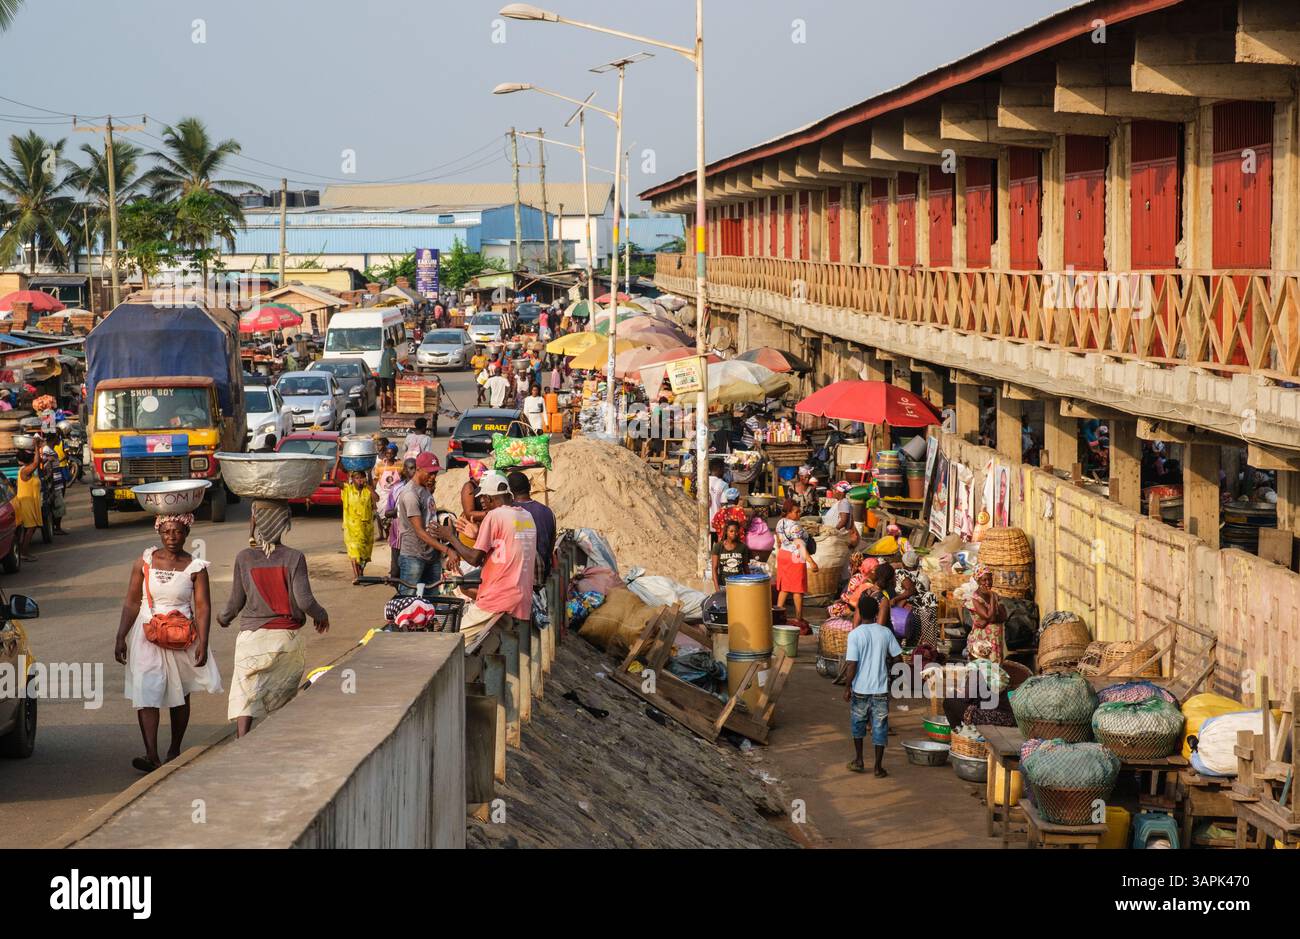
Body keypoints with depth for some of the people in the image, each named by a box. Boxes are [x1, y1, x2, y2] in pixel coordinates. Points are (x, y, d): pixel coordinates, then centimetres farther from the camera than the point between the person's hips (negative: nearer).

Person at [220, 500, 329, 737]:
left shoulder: (244, 558, -3)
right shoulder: (294, 558, -6)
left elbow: (236, 602, 3)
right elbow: (304, 600, -12)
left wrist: (224, 618, 25)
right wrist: (321, 616, 9)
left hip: (253, 636, -1)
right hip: (288, 638, 1)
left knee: (245, 699, -4)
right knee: (282, 698, 17)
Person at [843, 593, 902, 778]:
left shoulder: (855, 634, -13)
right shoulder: (885, 632, -5)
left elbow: (851, 665, -16)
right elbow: (897, 657, 1)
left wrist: (847, 687, -6)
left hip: (860, 688, -1)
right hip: (881, 689, 2)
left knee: (858, 724, 19)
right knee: (879, 728, 8)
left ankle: (859, 761, 26)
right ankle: (878, 767, 11)